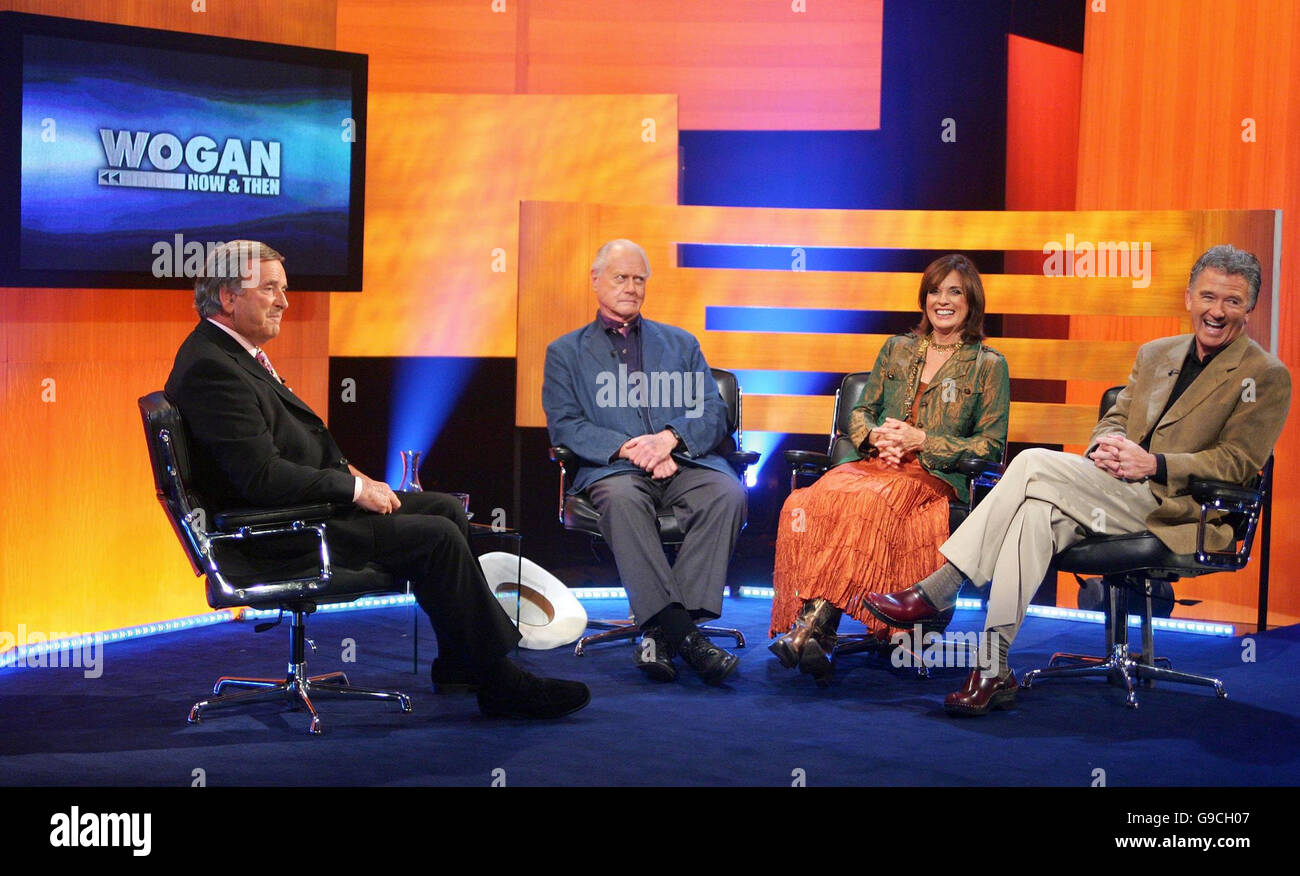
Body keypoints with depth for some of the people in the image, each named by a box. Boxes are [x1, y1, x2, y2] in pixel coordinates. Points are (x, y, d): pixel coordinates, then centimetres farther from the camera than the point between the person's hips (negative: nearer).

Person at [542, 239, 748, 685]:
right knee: (621, 498, -39)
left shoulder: (680, 343, 24)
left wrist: (669, 438, -10)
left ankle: (660, 633, -36)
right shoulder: (565, 352, 18)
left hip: (685, 464, 2)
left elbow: (713, 414, 12)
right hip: (611, 467, -2)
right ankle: (683, 633, -43)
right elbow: (564, 426, 4)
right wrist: (628, 448, -13)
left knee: (727, 492, -32)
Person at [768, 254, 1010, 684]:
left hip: (938, 477, -4)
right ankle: (816, 635, -40)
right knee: (810, 501, -31)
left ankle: (811, 627, -42)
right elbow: (860, 413, 22)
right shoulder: (897, 349, 22)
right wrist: (876, 437, -2)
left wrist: (922, 441, -8)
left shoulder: (988, 365, 9)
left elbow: (990, 446, 2)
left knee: (872, 502, -39)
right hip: (876, 464, 4)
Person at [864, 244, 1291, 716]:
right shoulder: (1155, 354, 22)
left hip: (1177, 513, -6)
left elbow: (1238, 463, -7)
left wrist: (1155, 464, -18)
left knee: (1036, 463, -25)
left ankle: (936, 591, -22)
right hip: (1122, 497, 6)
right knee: (1038, 511, -29)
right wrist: (1106, 444, -3)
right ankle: (994, 668, -32)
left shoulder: (1266, 377, 1)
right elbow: (1115, 418, 23)